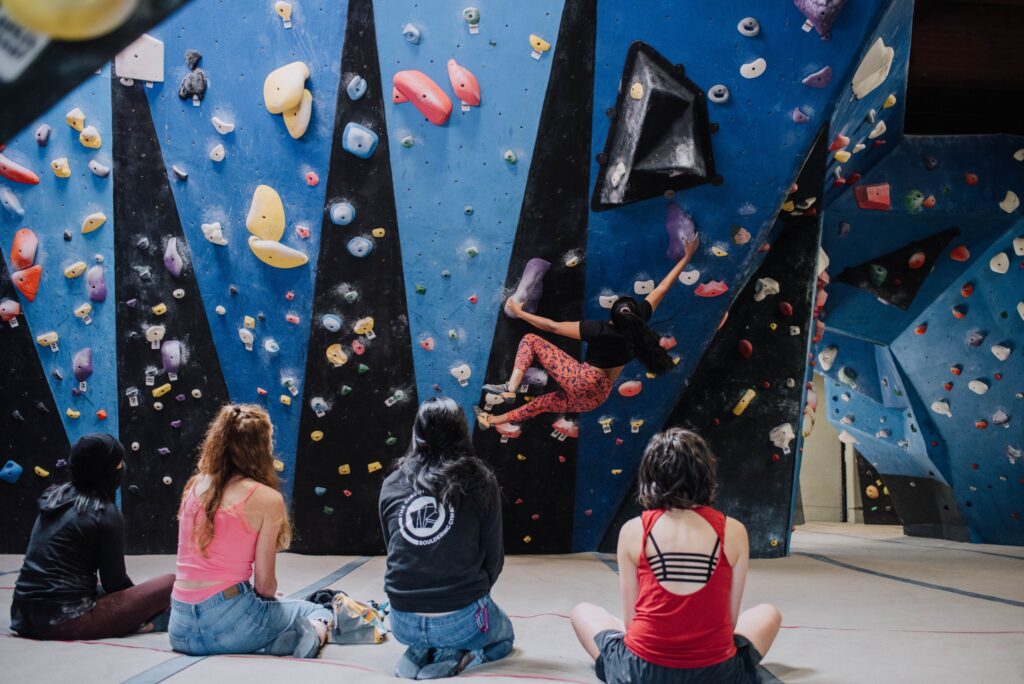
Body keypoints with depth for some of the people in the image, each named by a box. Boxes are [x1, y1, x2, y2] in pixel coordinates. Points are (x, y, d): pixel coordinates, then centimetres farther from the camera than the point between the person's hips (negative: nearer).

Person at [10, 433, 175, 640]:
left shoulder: (54, 499, 13)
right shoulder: (105, 514, -9)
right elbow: (114, 580, -4)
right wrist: (141, 605, 17)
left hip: (23, 614, 8)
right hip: (67, 621, -8)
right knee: (169, 583, -5)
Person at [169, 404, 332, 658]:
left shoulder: (195, 486, 7)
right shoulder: (268, 499, -10)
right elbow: (264, 582, -7)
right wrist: (266, 599, 16)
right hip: (227, 622, -5)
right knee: (319, 612, 19)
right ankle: (312, 634, -11)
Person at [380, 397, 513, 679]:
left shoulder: (392, 484, 1)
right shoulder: (479, 481, -8)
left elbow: (394, 552, 10)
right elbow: (493, 557, -2)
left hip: (403, 621, 4)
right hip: (459, 619, -4)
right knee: (504, 633, 31)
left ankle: (421, 653, 6)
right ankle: (455, 654, 0)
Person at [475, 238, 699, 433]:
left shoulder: (600, 330, -22)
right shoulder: (639, 320, -10)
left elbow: (553, 326, -18)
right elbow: (662, 288, 0)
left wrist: (519, 312, -8)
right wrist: (687, 257, 10)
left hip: (580, 381, -7)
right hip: (595, 398, 7)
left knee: (531, 340, -2)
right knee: (542, 403, 26)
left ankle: (511, 388, -9)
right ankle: (494, 420, 34)